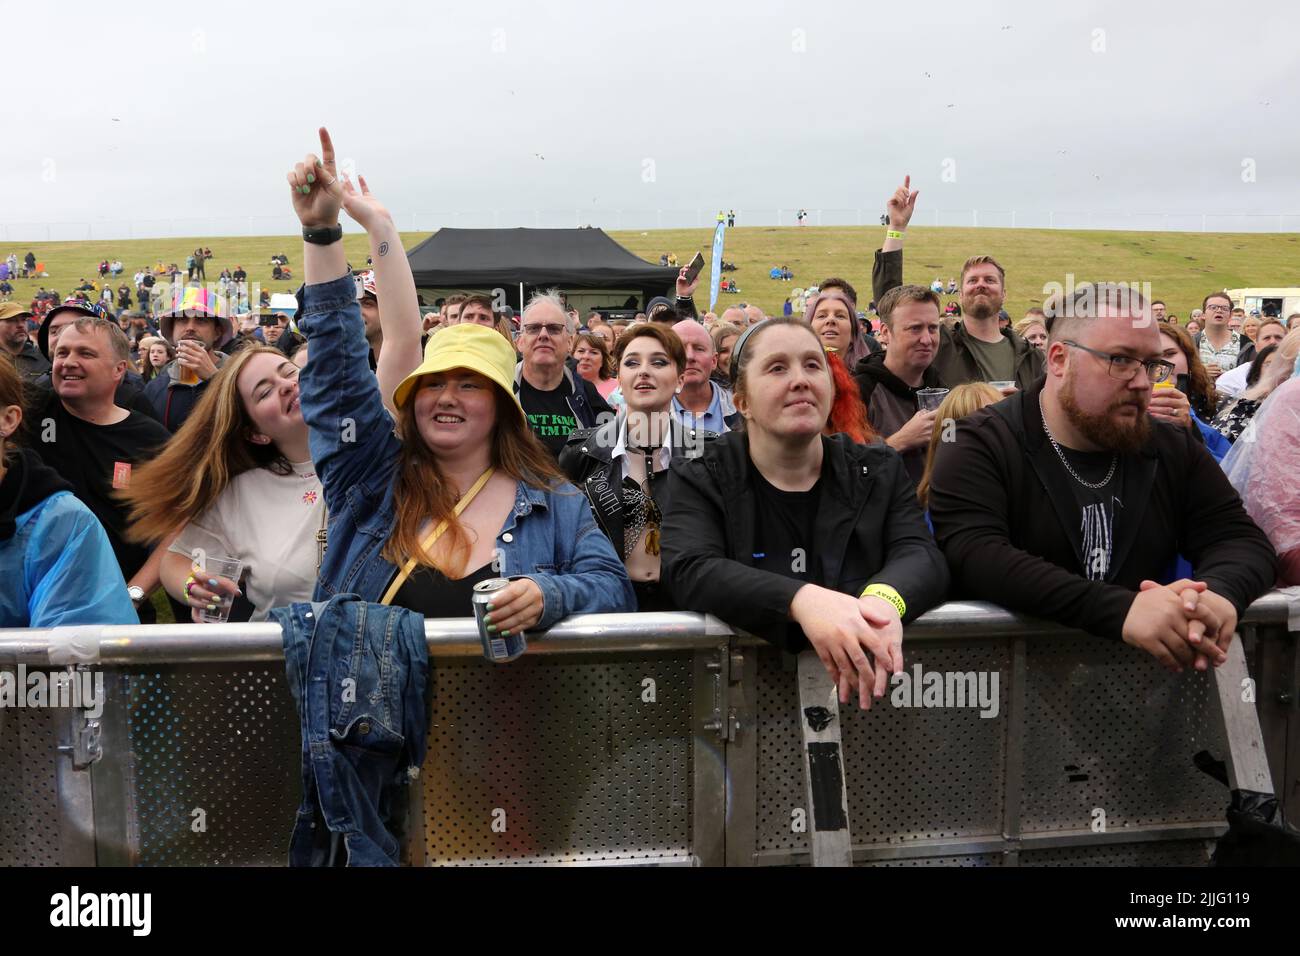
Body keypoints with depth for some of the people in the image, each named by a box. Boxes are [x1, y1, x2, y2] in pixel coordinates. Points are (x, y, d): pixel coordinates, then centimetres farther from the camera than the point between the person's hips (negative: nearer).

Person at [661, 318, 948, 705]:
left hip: (862, 686, 0)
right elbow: (689, 571, -17)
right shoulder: (698, 480, 0)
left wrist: (885, 599, -32)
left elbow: (921, 554, -6)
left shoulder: (878, 470, 9)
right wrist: (803, 601, -36)